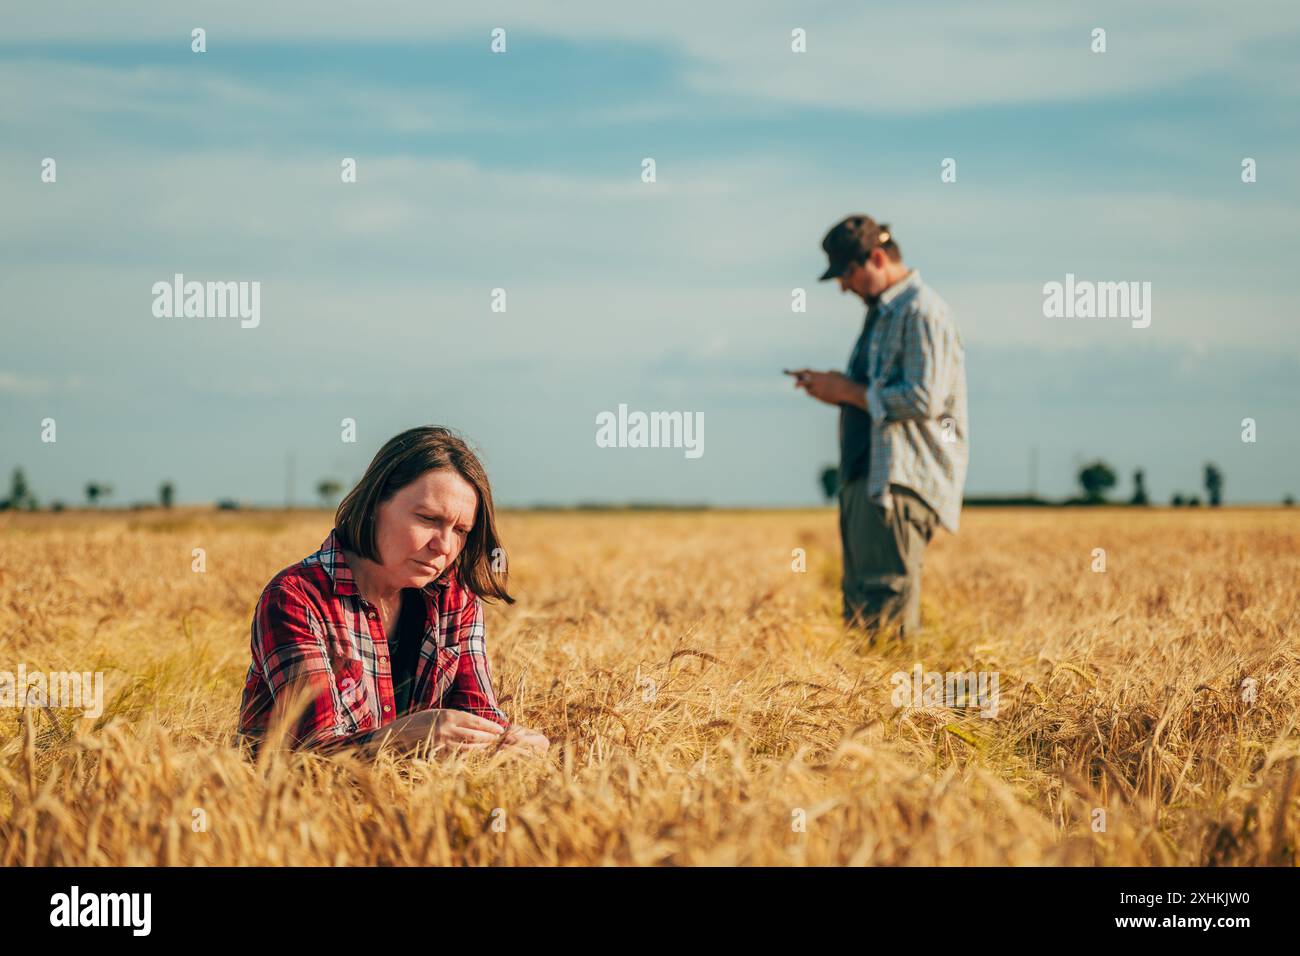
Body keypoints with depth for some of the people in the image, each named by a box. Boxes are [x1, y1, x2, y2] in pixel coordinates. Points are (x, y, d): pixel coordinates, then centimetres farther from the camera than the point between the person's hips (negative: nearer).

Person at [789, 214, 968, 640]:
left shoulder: (921, 311, -11)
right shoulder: (881, 313, 20)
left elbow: (924, 399, -21)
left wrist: (850, 392, -11)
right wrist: (836, 388, 11)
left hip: (902, 480, -10)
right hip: (868, 476, 10)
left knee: (886, 601, -14)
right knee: (860, 600, 10)